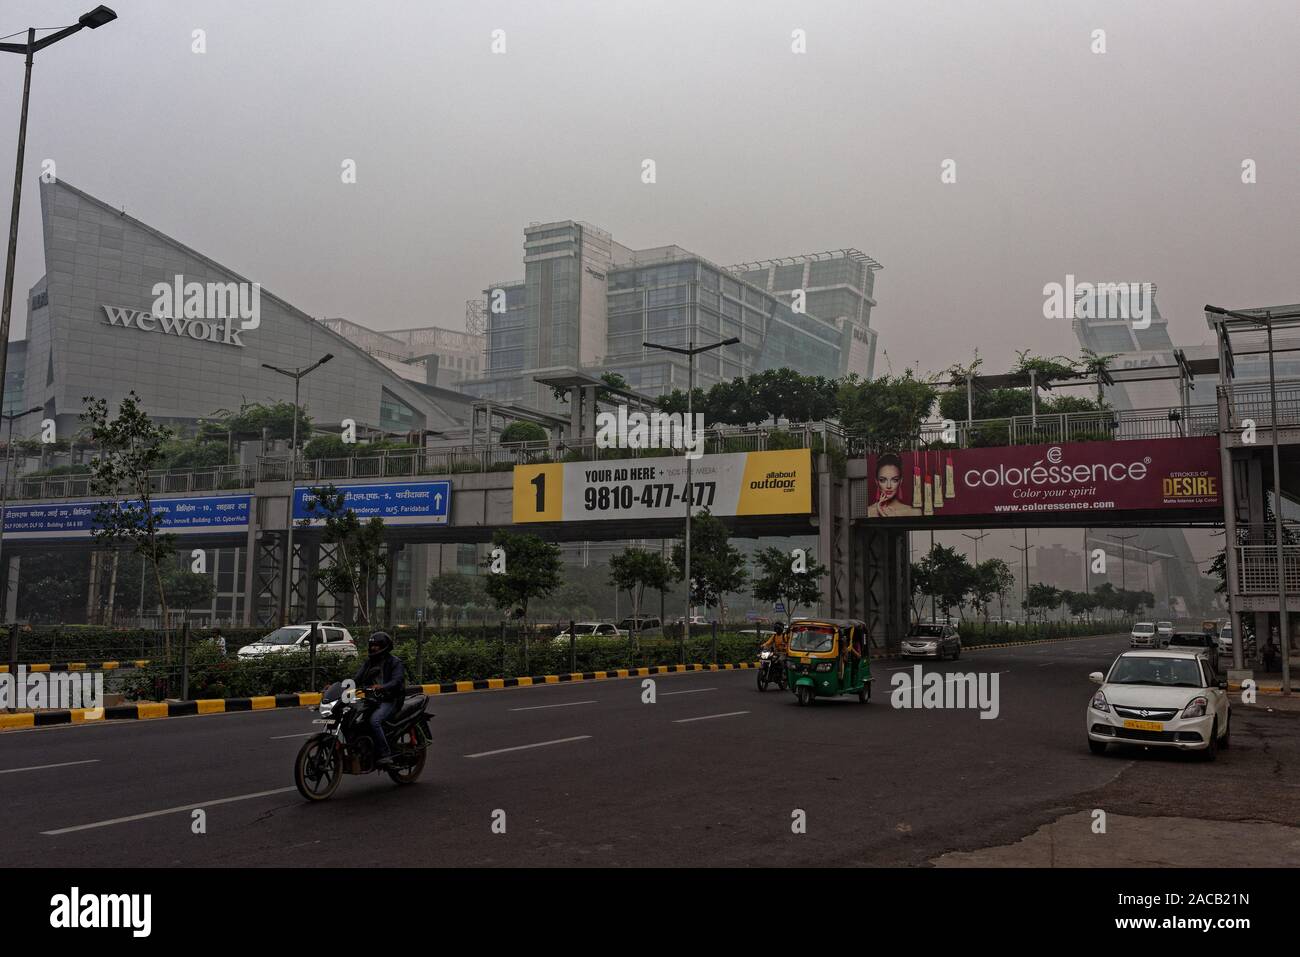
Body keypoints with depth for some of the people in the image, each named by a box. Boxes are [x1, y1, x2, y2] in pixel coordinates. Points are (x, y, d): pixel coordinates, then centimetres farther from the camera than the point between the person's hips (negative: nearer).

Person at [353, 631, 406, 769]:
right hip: (371, 699, 7)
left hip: (389, 700, -7)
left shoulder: (394, 662, -2)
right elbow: (358, 678, 11)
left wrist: (382, 687, -36)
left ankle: (385, 756, -30)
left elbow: (397, 681, -18)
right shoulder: (369, 662, 19)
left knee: (374, 720, -32)